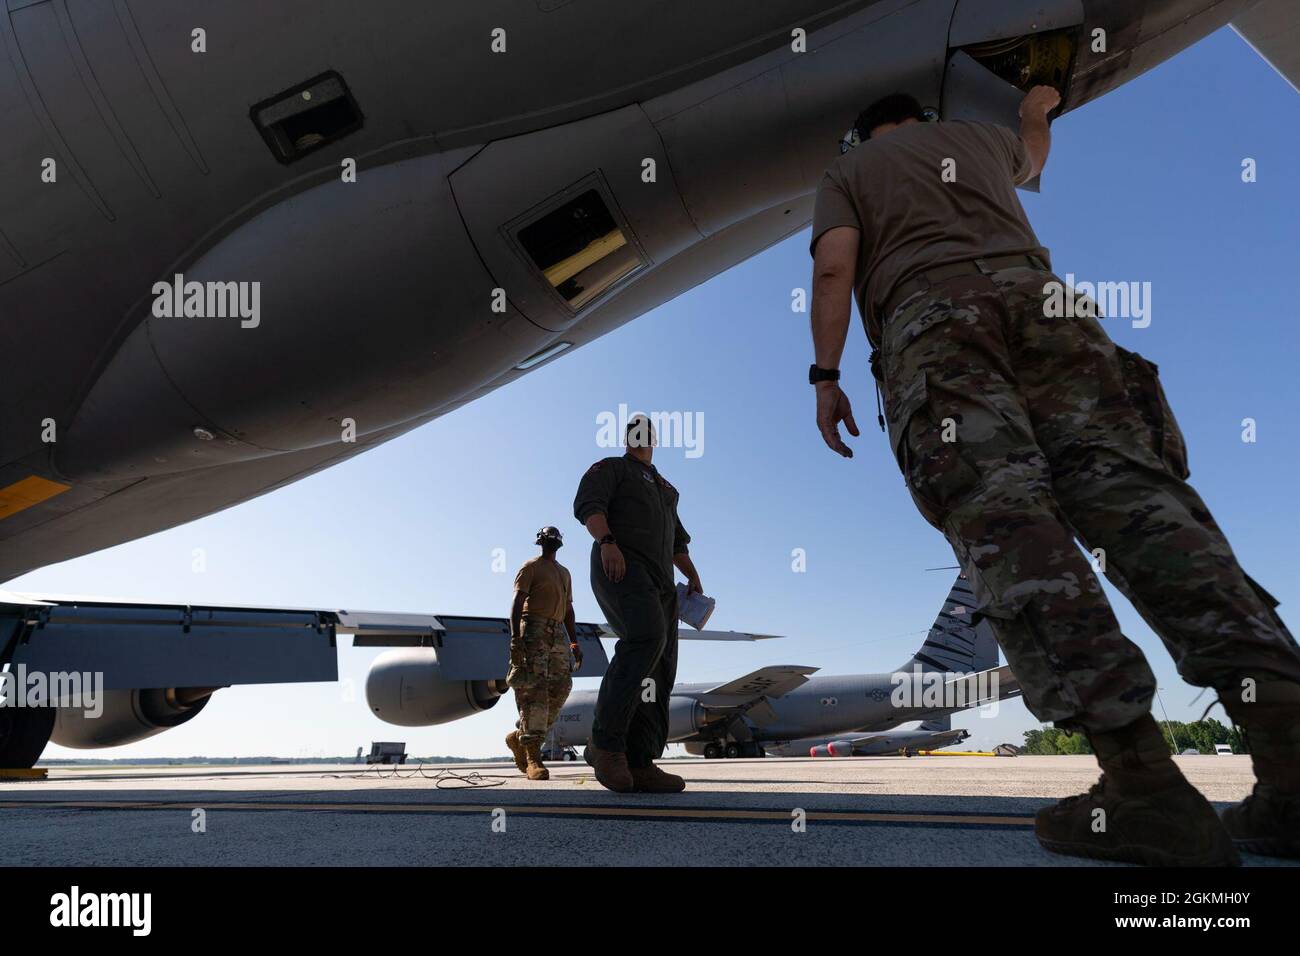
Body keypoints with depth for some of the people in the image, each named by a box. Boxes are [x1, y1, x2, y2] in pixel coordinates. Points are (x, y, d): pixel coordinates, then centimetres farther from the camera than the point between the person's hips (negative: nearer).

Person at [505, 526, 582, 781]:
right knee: (535, 688, -15)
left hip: (558, 632, 7)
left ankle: (520, 736, 13)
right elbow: (517, 602, -7)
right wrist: (515, 638, -19)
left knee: (560, 688, -2)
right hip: (534, 628, -7)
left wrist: (574, 642, 16)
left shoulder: (564, 573, 26)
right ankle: (533, 756, -18)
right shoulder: (530, 567, 3)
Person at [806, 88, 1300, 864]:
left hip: (929, 313, -3)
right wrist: (1038, 113, 81)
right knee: (1133, 488, -14)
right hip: (1033, 291, 3)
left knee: (1000, 517, -21)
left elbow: (834, 268, 9)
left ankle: (1144, 779, -39)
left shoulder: (846, 171, 28)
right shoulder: (977, 135, 36)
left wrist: (827, 376, 6)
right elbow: (1032, 160, 60)